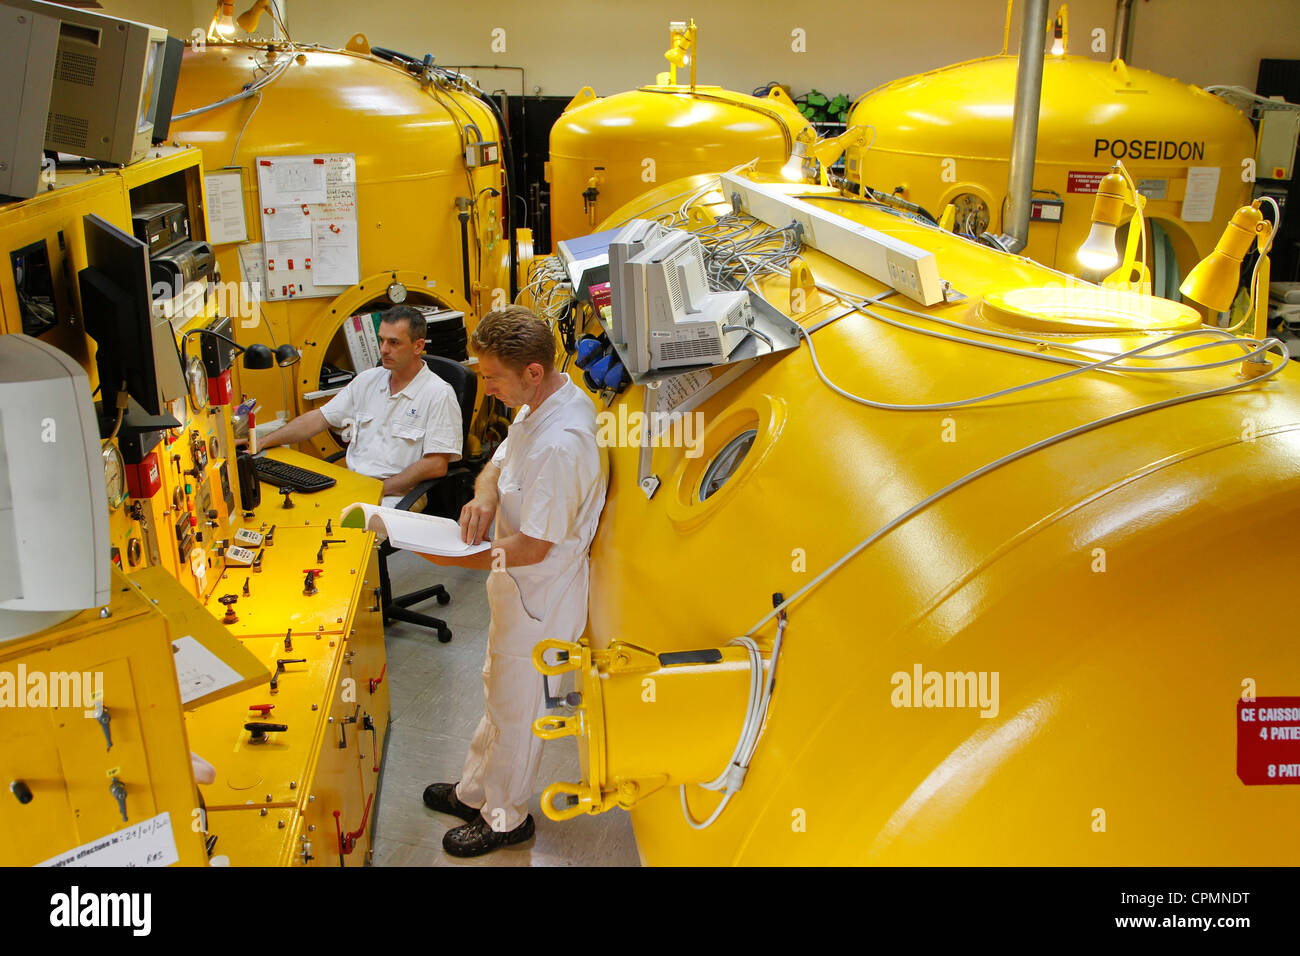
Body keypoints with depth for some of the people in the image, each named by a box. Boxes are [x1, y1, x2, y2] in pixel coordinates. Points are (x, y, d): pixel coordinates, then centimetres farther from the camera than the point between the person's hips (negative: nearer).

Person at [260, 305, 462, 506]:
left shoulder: (439, 394, -8)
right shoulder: (368, 380, 13)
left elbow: (436, 465, -13)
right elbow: (319, 418, 17)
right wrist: (263, 442, 9)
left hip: (396, 497, -6)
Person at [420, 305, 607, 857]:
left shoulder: (560, 445, -35)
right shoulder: (546, 401, -3)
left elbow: (533, 548, -28)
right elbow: (499, 463, 9)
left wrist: (454, 558, -18)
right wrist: (484, 497, -13)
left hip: (538, 602, -10)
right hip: (521, 588, 10)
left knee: (515, 709, 11)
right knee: (499, 690, 26)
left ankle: (505, 818, 34)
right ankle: (475, 791, 47)